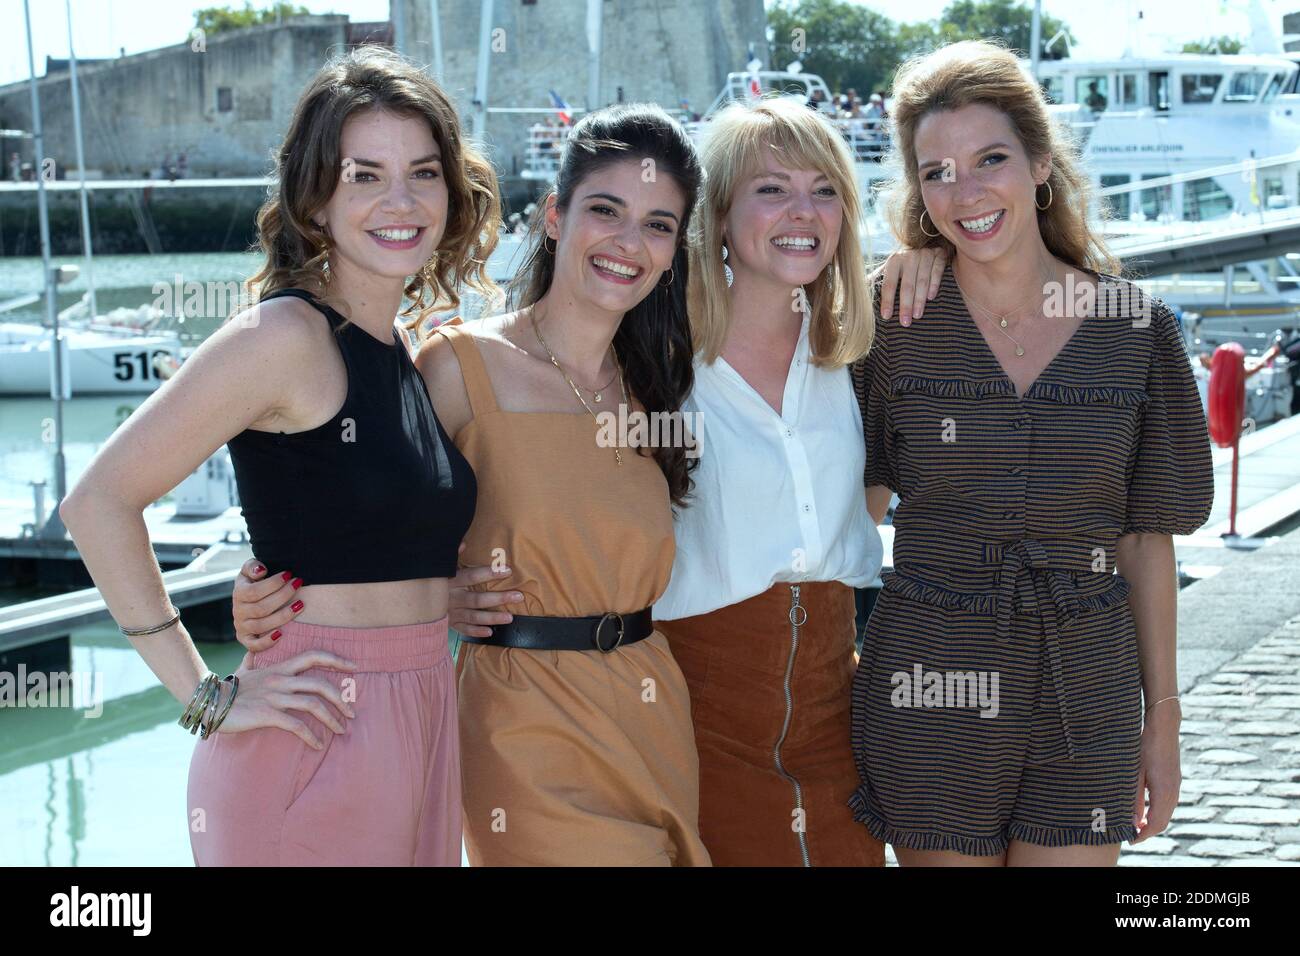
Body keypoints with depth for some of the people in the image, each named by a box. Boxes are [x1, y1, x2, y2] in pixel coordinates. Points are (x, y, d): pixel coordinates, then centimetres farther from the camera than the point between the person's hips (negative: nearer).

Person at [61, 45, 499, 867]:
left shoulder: (408, 358, 12)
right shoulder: (287, 336, -12)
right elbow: (99, 503, -16)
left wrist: (468, 594, 6)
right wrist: (207, 697, -14)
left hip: (423, 729, 8)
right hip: (316, 740, -8)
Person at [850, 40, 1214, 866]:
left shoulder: (1137, 329, 0)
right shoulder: (894, 320, -4)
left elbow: (1147, 541, 4)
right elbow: (861, 500, 5)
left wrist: (1163, 716, 5)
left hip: (1088, 701, 1)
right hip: (931, 689, -1)